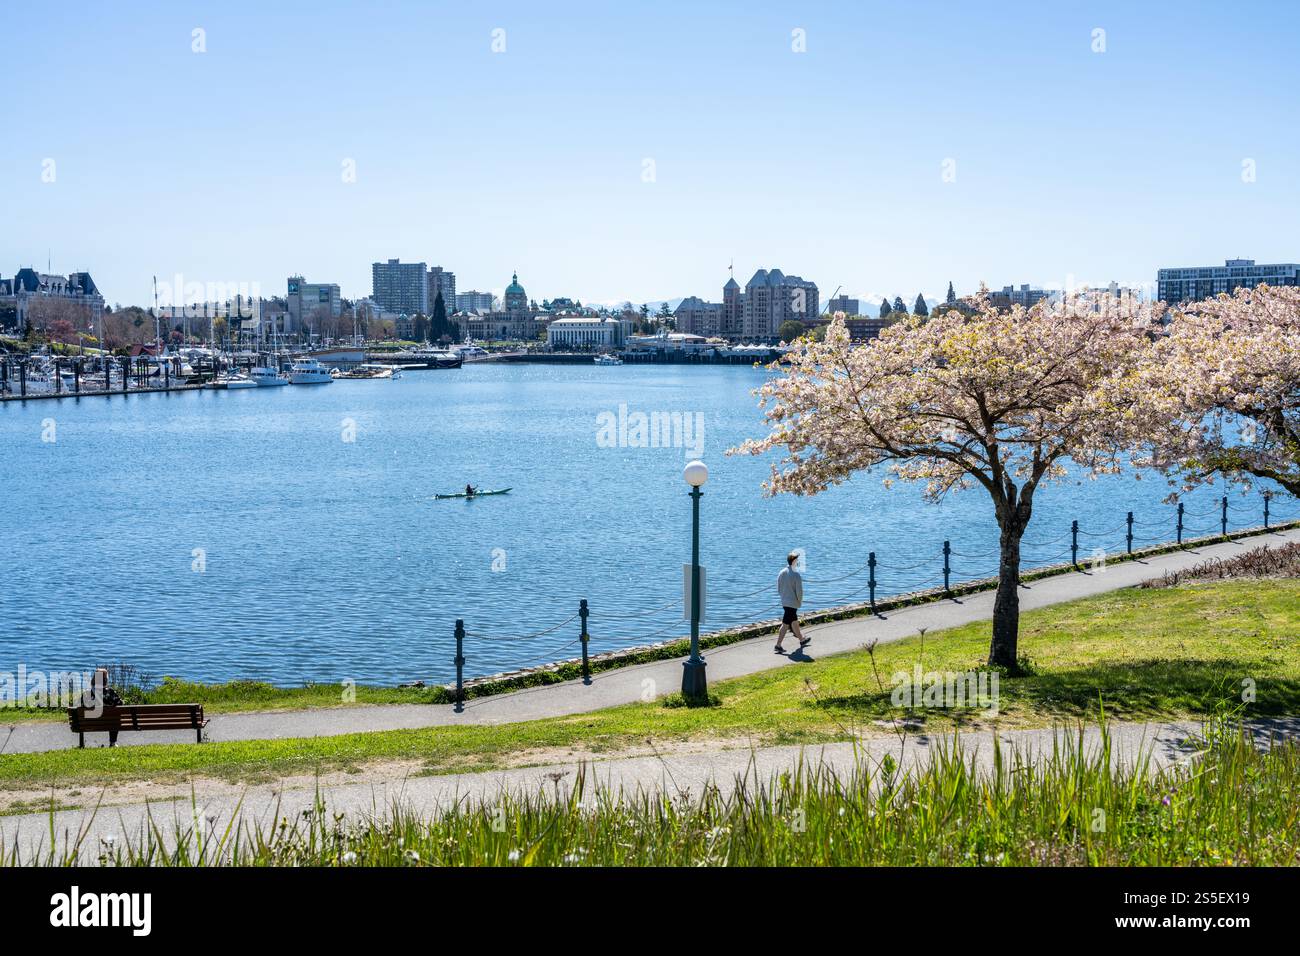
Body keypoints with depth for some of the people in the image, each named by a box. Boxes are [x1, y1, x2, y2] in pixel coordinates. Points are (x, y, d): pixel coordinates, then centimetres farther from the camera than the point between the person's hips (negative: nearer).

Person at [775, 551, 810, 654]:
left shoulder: (781, 573, 1)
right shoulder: (796, 575, -19)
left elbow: (778, 589, 9)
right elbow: (799, 591, -16)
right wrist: (800, 601, 0)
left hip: (784, 602, 7)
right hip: (793, 603, -7)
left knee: (794, 621, 22)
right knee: (785, 624, -3)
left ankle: (801, 640, 39)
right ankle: (778, 645, -3)